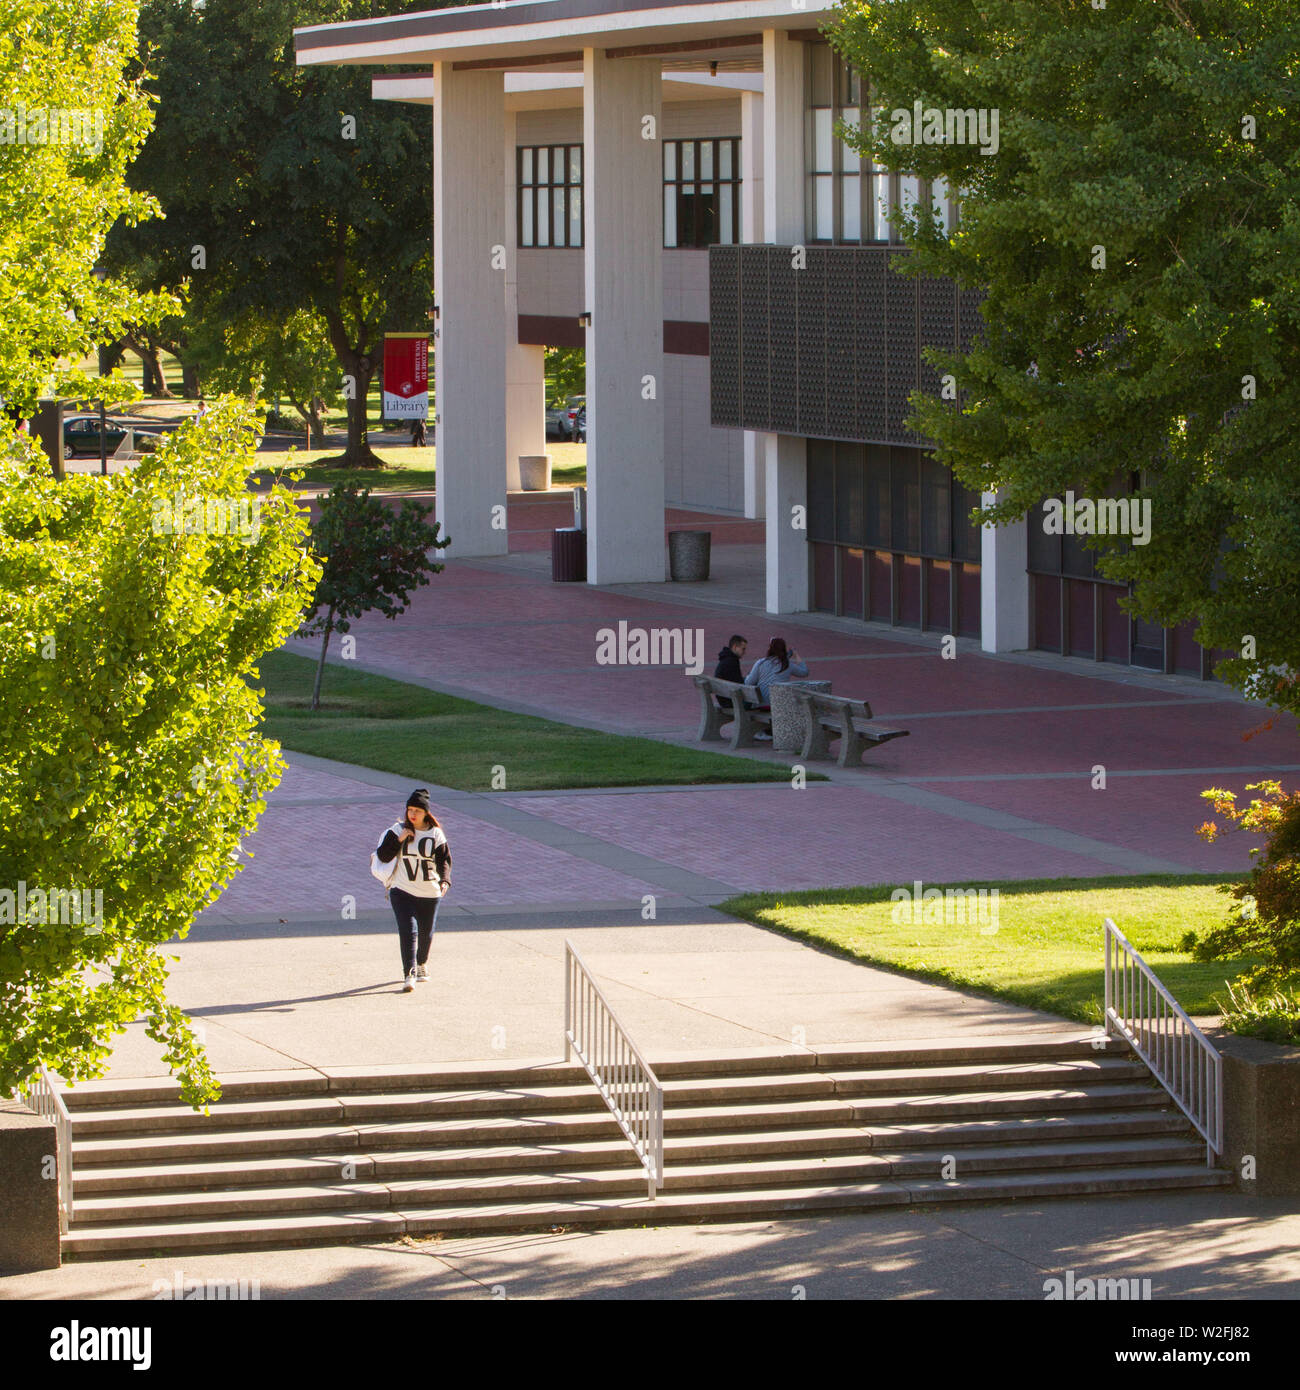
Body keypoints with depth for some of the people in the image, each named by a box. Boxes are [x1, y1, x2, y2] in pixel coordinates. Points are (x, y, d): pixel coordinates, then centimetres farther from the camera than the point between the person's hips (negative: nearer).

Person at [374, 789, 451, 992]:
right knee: (408, 931, -15)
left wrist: (444, 880, -17)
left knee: (425, 932, 15)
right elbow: (383, 856, -4)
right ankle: (409, 974, -18)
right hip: (402, 891, -2)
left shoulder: (435, 834, 0)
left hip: (430, 893, 2)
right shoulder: (398, 830, -1)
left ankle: (421, 964, 42)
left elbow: (444, 860, 1)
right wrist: (398, 840, -17)